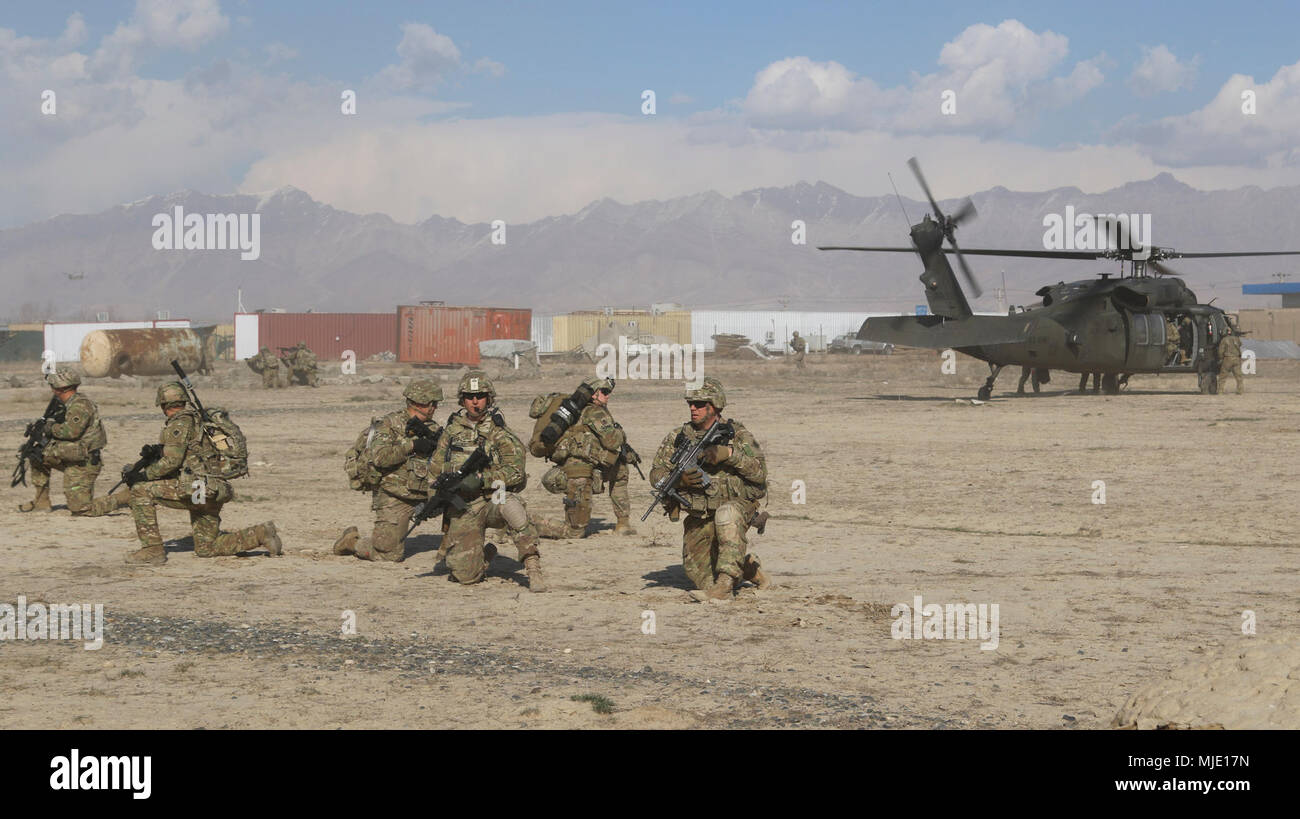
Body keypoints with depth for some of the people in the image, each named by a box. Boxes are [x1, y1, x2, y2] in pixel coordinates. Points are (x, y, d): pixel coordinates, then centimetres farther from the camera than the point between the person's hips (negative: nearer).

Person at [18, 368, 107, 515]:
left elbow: (71, 431, -29)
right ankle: (41, 502, 14)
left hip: (84, 463, -9)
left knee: (79, 509, -13)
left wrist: (51, 427, -12)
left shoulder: (81, 405, -19)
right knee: (37, 455, 10)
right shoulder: (68, 405, 12)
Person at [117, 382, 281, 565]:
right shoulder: (198, 419, 21)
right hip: (212, 495, 9)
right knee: (206, 549, 17)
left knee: (140, 490, -7)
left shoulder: (180, 423, -8)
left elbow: (171, 461, -16)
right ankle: (261, 534, 9)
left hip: (196, 488, -9)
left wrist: (142, 476, -6)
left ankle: (152, 549, -8)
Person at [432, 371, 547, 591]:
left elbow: (516, 471, -14)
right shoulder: (452, 430, 9)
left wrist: (482, 479, -25)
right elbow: (435, 469, 18)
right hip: (462, 510, 3)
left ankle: (533, 568, -34)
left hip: (491, 500, -3)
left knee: (508, 503, -40)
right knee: (464, 575, -8)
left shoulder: (498, 433, -3)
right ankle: (486, 556, 29)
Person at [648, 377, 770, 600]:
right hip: (697, 520, 4)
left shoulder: (736, 433, -4)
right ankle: (748, 567, 32)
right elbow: (656, 474, 0)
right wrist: (679, 479, -21)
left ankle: (726, 579, -35)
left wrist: (730, 454, -26)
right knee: (704, 579, 3)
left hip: (735, 505, -4)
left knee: (726, 514, -40)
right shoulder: (678, 437, 2)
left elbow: (760, 472, -12)